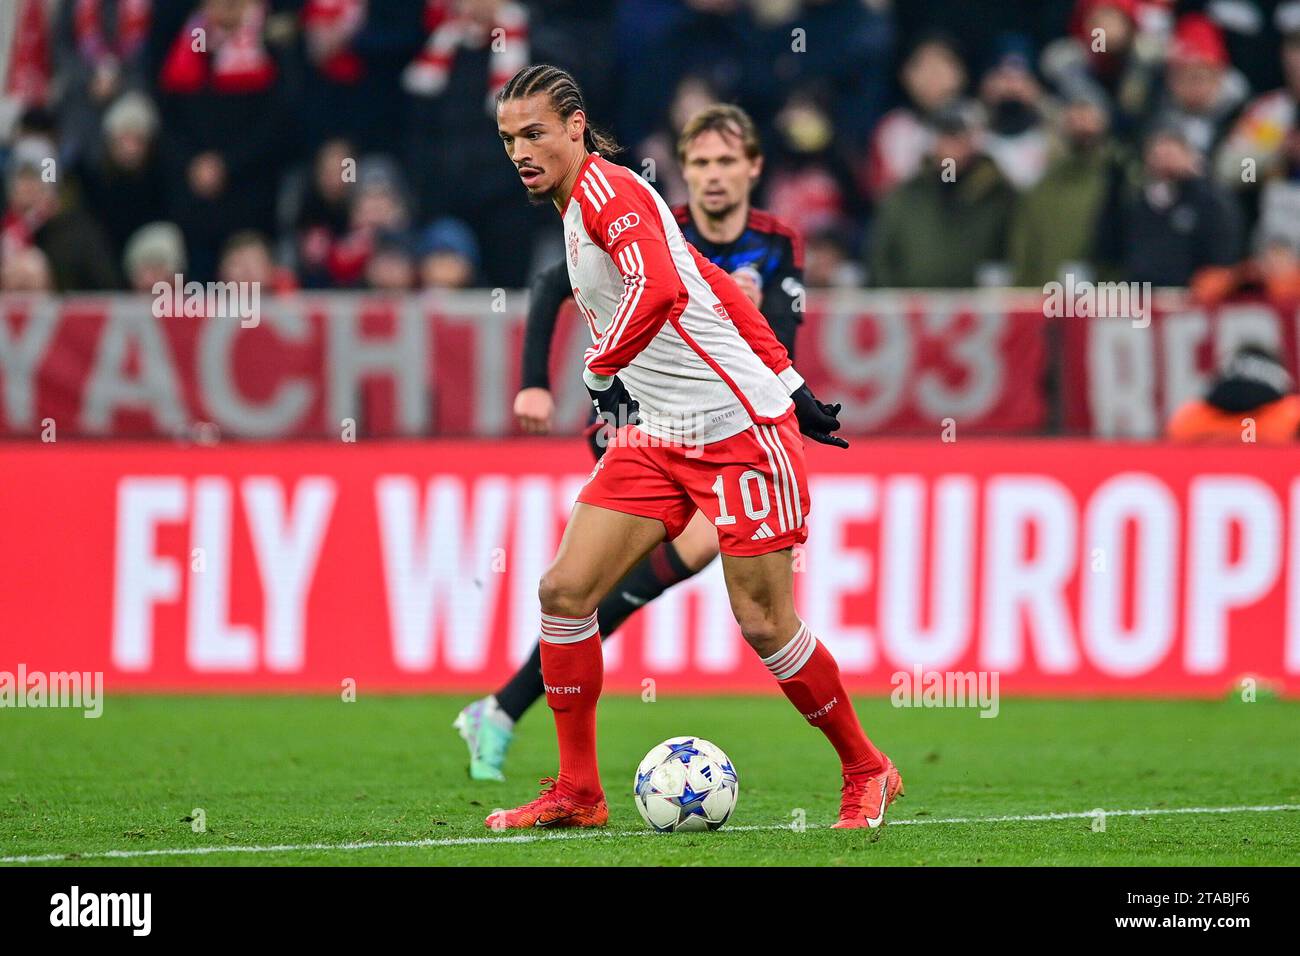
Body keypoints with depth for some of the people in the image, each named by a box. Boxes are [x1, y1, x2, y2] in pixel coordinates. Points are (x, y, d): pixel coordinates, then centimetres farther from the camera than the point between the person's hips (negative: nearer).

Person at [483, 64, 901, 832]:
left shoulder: (605, 187, -14)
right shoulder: (586, 206, 15)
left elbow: (661, 287, -32)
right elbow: (716, 287, 22)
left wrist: (602, 368, -18)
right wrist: (788, 380, 23)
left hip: (742, 429, -9)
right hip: (661, 438, 9)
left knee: (765, 625, -6)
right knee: (565, 591, -2)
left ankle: (867, 772, 15)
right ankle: (577, 793, 5)